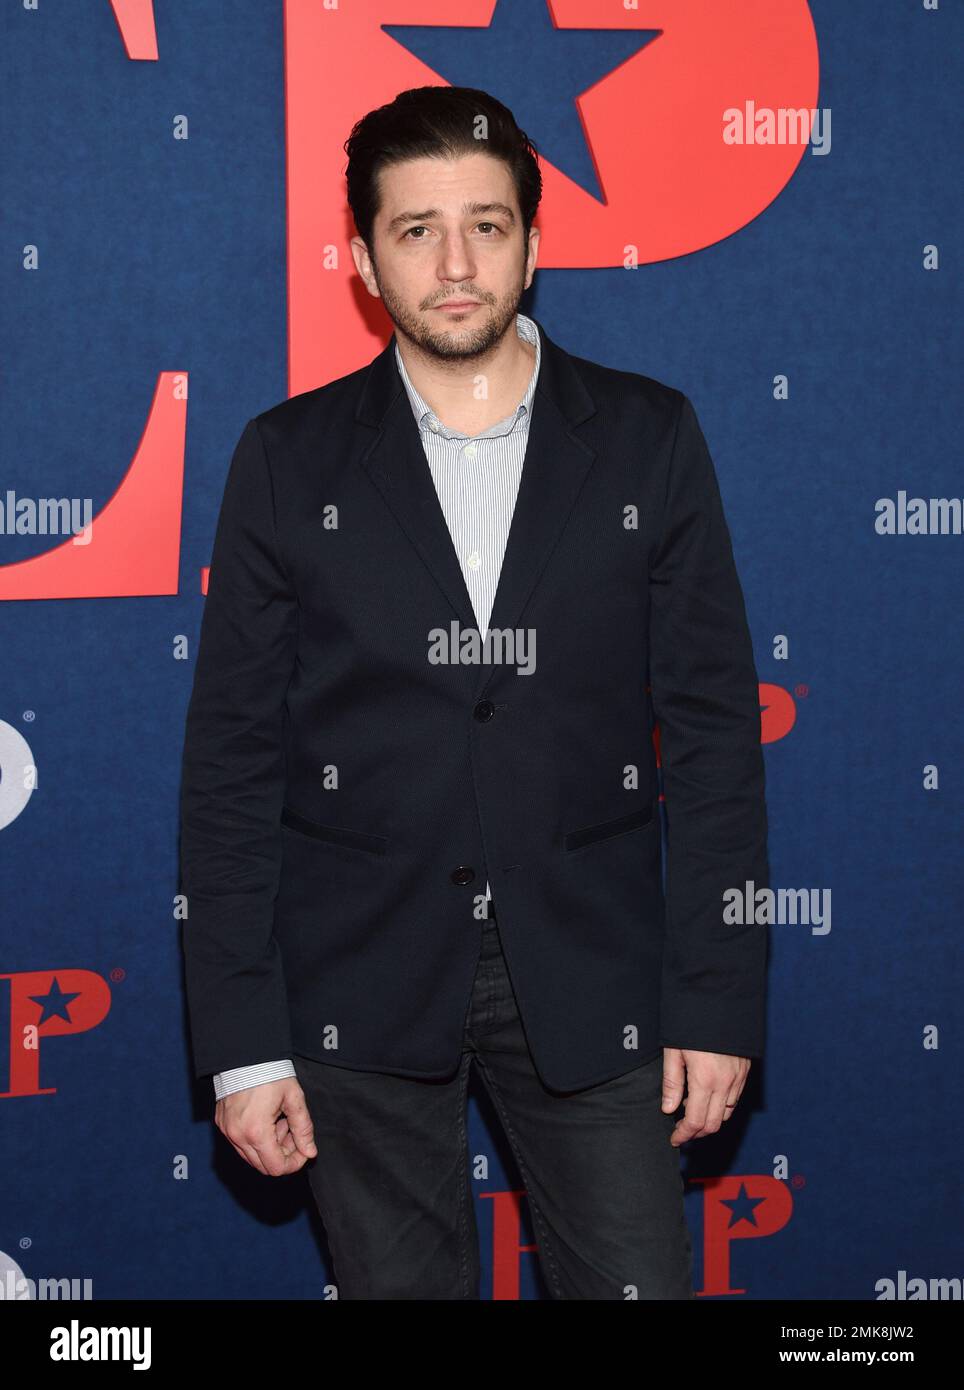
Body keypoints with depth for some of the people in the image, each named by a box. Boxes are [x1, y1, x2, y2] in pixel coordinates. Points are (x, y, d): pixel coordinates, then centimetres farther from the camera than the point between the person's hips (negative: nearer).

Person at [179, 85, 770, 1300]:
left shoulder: (649, 439, 1)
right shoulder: (289, 459, 0)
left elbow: (715, 729, 1)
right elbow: (231, 764, -1)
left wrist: (720, 1000, -4)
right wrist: (241, 1040, -5)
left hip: (590, 973, 0)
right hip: (360, 982, 0)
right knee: (398, 1283, 11)